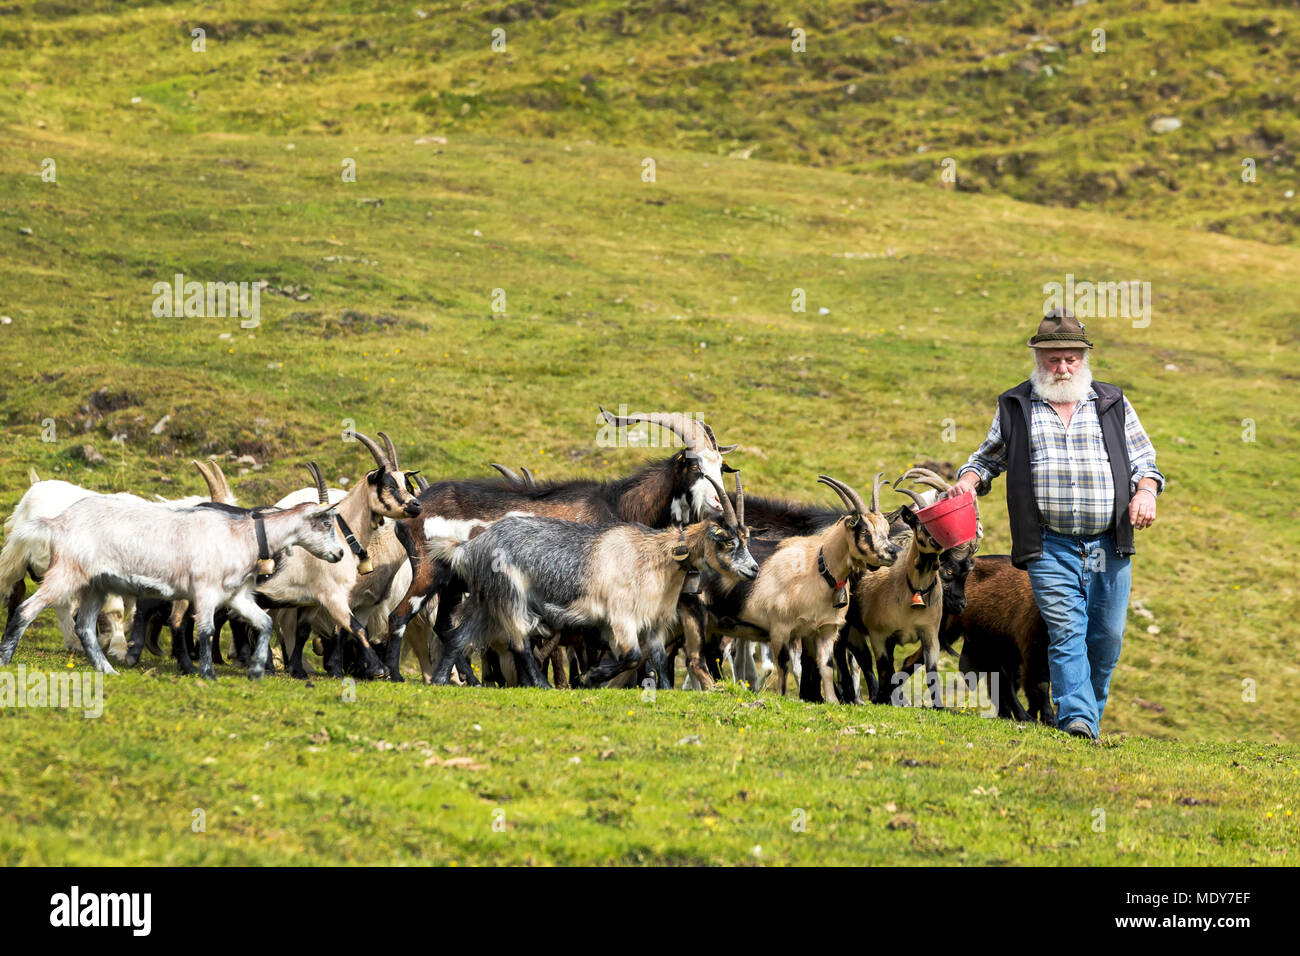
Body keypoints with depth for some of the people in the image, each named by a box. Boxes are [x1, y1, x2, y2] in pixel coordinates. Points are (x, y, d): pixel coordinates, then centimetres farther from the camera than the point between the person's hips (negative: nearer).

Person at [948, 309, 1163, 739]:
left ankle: (1092, 711, 20)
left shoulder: (1113, 404, 12)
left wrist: (1146, 491, -5)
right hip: (1050, 546, -2)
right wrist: (969, 478, 0)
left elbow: (1143, 458, 15)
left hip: (1109, 545, 2)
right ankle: (1077, 719, -21)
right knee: (1065, 630, -14)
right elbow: (989, 457, 21)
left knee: (1107, 636, 4)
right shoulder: (1015, 408, 10)